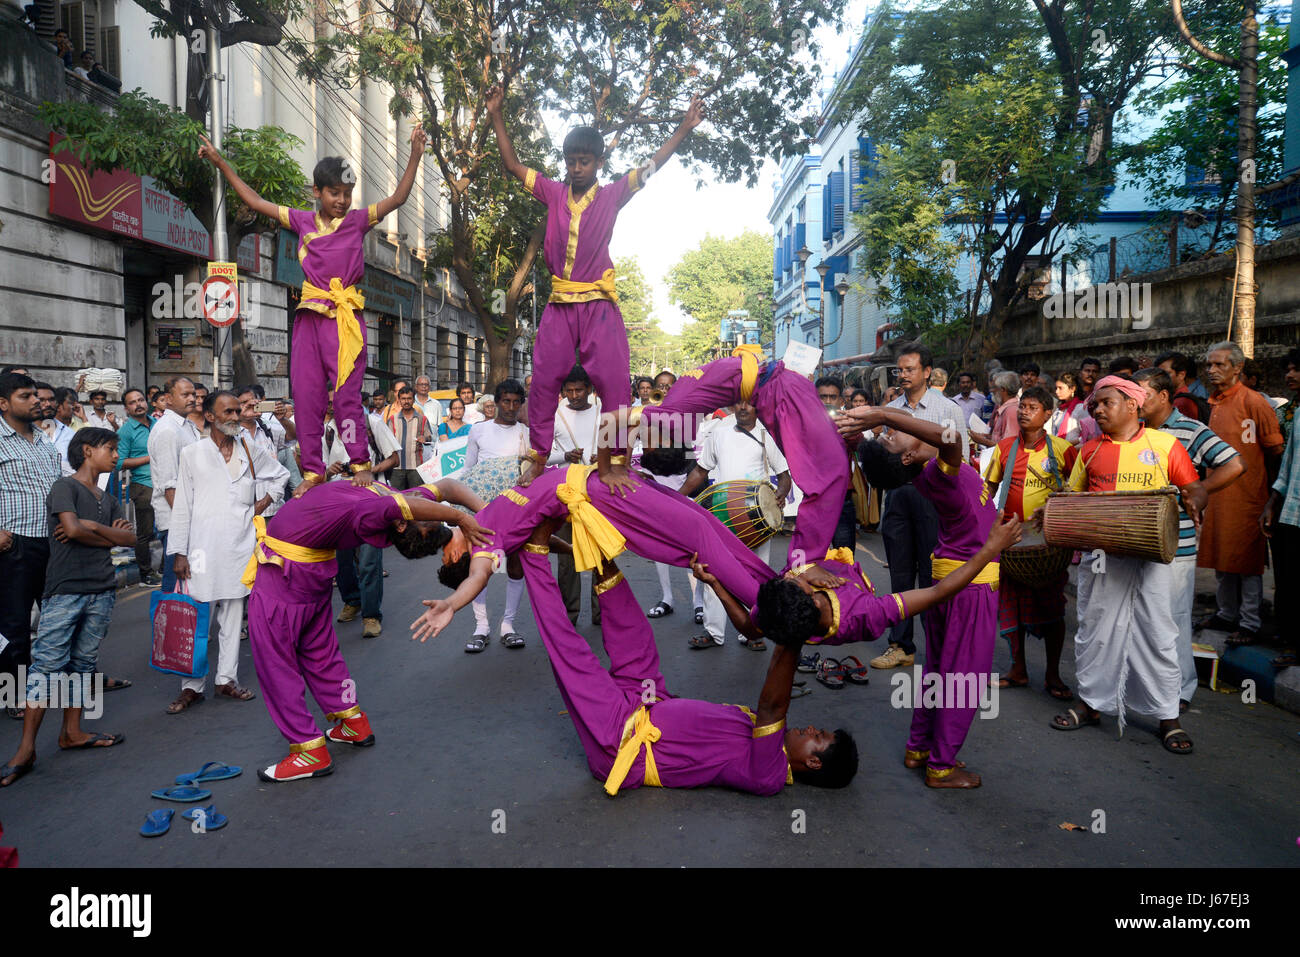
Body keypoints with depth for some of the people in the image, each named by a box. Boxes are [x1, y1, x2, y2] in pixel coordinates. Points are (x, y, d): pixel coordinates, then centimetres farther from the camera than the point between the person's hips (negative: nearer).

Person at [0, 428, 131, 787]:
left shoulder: (107, 499, 17)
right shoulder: (65, 487, -3)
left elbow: (129, 537, 6)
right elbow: (72, 529, -17)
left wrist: (90, 526, -7)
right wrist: (107, 533, -1)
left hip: (101, 592, 6)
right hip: (65, 591, -6)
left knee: (83, 663, 11)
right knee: (47, 665, -6)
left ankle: (72, 731, 20)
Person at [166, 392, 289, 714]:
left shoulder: (251, 450, 7)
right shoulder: (193, 453, 1)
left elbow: (281, 474, 24)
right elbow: (182, 506, 0)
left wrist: (263, 502, 8)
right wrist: (179, 552, -4)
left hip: (240, 543, 3)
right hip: (204, 545, -3)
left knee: (233, 614, 9)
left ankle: (227, 679, 20)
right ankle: (192, 687, 9)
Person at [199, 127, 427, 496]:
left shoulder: (358, 220, 5)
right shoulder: (303, 220, 11)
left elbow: (398, 198, -4)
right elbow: (254, 201, 18)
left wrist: (415, 155, -13)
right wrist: (220, 163, 18)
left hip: (346, 316, -3)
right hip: (310, 315, 3)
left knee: (347, 393, -9)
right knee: (306, 394, 3)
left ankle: (360, 463, 3)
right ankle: (312, 469, 10)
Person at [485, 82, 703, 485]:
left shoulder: (612, 195, 4)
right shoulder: (553, 193, 10)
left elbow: (652, 165, 2)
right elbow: (511, 164, 15)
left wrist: (684, 127, -4)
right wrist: (496, 117, 11)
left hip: (599, 304, -2)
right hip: (559, 303, 3)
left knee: (613, 382, -6)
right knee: (543, 380, 3)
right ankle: (538, 457, 14)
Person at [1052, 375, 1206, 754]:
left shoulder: (1165, 443, 4)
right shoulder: (1090, 450, 11)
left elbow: (1194, 487, 6)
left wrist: (1193, 501, -17)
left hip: (1151, 553, -2)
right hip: (1101, 553, 3)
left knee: (1157, 632, 1)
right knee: (1095, 627, 9)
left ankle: (1168, 716, 12)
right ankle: (1091, 702, 23)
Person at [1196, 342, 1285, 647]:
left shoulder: (1253, 402, -11)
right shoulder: (1213, 404, 11)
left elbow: (1275, 450, -8)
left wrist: (1268, 491, -4)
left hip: (1246, 496, -7)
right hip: (1216, 494, 7)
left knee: (1247, 559, -1)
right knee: (1220, 556, 15)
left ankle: (1249, 624, 8)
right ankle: (1227, 614, 29)